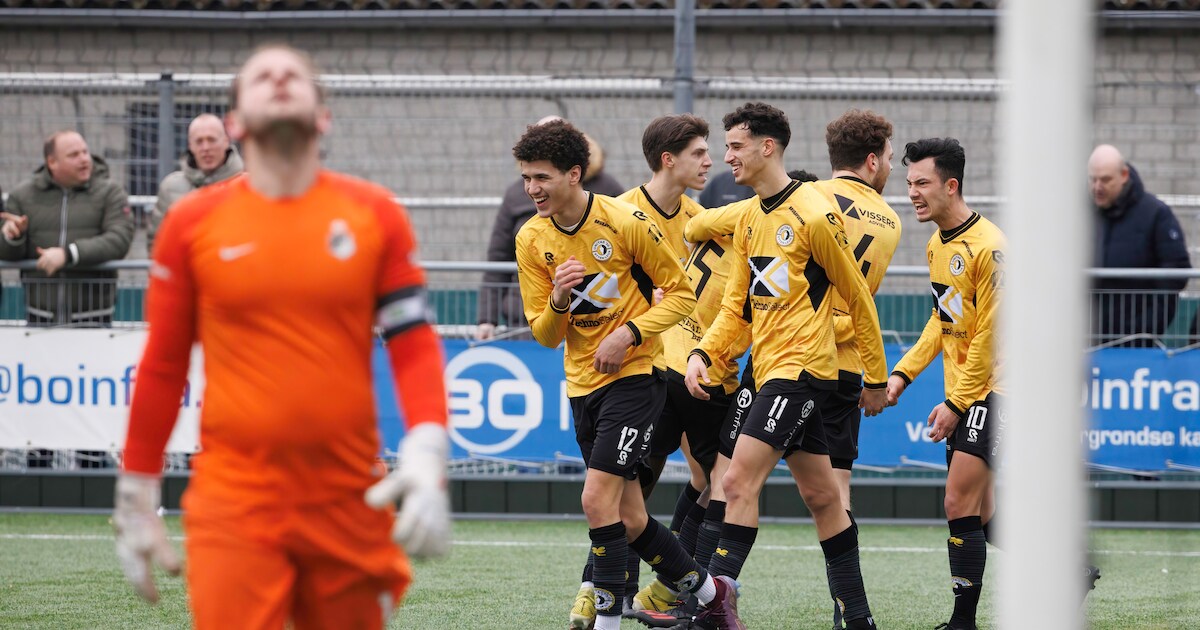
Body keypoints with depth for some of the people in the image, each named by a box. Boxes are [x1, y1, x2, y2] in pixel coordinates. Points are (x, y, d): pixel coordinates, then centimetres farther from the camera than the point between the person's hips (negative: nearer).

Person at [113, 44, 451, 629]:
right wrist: (135, 499, 11)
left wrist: (427, 454, -12)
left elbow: (413, 344, 4)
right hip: (233, 506, -2)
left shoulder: (373, 213, 6)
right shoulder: (193, 223, 4)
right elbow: (161, 368, 10)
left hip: (350, 507, 2)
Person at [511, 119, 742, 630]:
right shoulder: (532, 239, 0)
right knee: (629, 520, 9)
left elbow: (681, 293, -6)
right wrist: (558, 301, -19)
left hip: (635, 374, -6)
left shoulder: (626, 223, -13)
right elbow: (544, 335, 3)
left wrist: (629, 333, -18)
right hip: (582, 384, 6)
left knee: (598, 499, -19)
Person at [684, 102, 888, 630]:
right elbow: (737, 304, 16)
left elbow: (858, 298, -5)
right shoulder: (750, 221, 13)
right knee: (821, 495, 12)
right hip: (771, 371, 9)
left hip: (800, 368, -9)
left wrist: (876, 379, -1)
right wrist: (703, 354, -1)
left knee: (739, 482, -17)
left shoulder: (813, 216, -12)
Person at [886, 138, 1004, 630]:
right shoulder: (938, 244, 11)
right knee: (978, 513, 11)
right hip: (962, 392, 9)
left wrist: (956, 403, -16)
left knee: (960, 503, -12)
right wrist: (903, 373, 12)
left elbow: (989, 334, -18)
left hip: (988, 389, -9)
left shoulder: (987, 246, -18)